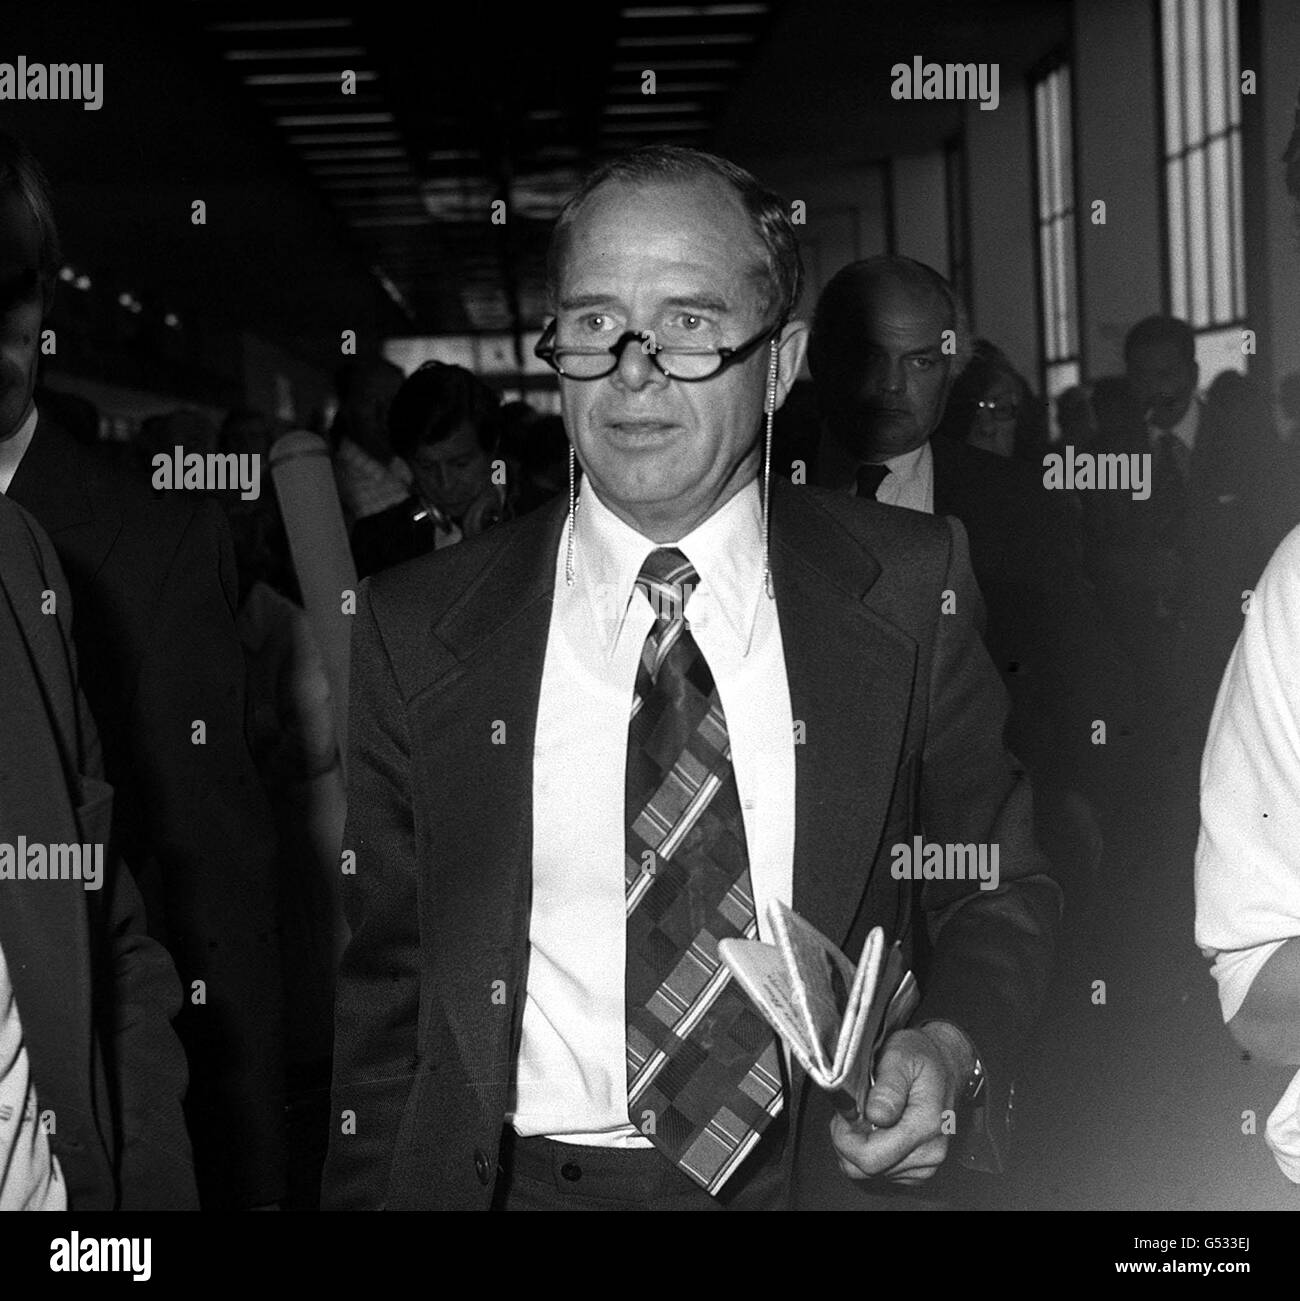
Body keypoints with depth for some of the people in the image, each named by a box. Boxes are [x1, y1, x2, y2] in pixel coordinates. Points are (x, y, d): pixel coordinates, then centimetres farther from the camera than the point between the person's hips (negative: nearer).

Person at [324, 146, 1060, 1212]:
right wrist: (373, 1195, -4)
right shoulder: (417, 632, 2)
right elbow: (378, 985, 6)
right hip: (522, 1179, -1)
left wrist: (950, 1043, -10)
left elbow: (1000, 889, 9)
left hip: (825, 1173, 1)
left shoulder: (909, 592, 3)